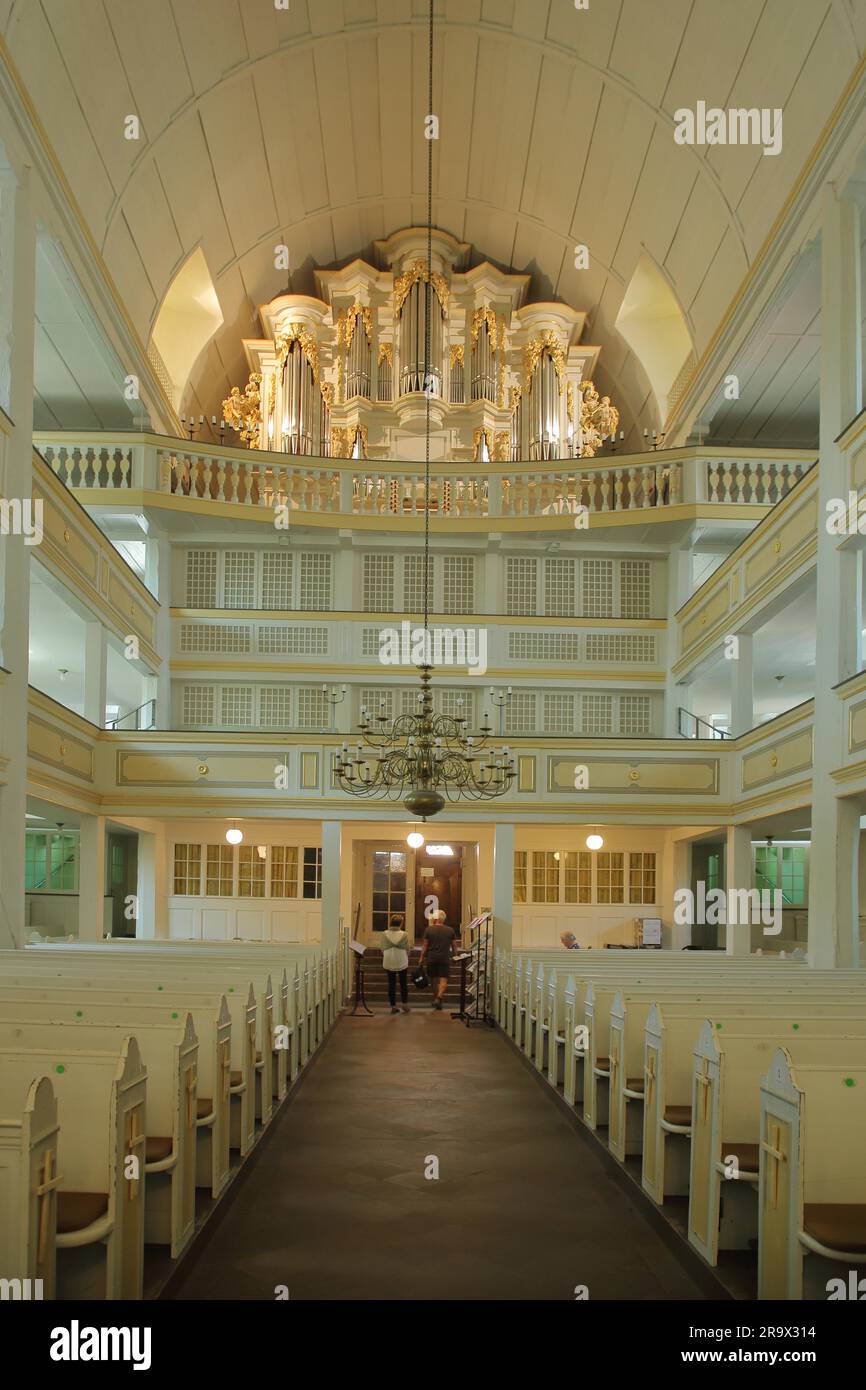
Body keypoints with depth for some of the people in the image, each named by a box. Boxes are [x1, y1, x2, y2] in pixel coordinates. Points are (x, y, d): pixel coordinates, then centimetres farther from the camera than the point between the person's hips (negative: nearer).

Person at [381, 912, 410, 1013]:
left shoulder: (385, 934, -6)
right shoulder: (404, 934, -9)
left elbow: (383, 949, 0)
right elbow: (407, 949, -3)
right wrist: (407, 960, 14)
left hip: (389, 963, 1)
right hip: (402, 962, -1)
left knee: (391, 984, 8)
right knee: (403, 983, 13)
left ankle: (393, 1006, 8)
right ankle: (405, 1003, 7)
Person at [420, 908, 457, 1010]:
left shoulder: (429, 930, -2)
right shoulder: (450, 930, 2)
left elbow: (425, 946, -1)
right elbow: (453, 946, 10)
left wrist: (422, 959, 7)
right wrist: (453, 955, 27)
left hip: (431, 958, 1)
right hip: (445, 959, 0)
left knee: (434, 980, 14)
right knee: (443, 980, -3)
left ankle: (435, 998, 23)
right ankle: (439, 997, -23)